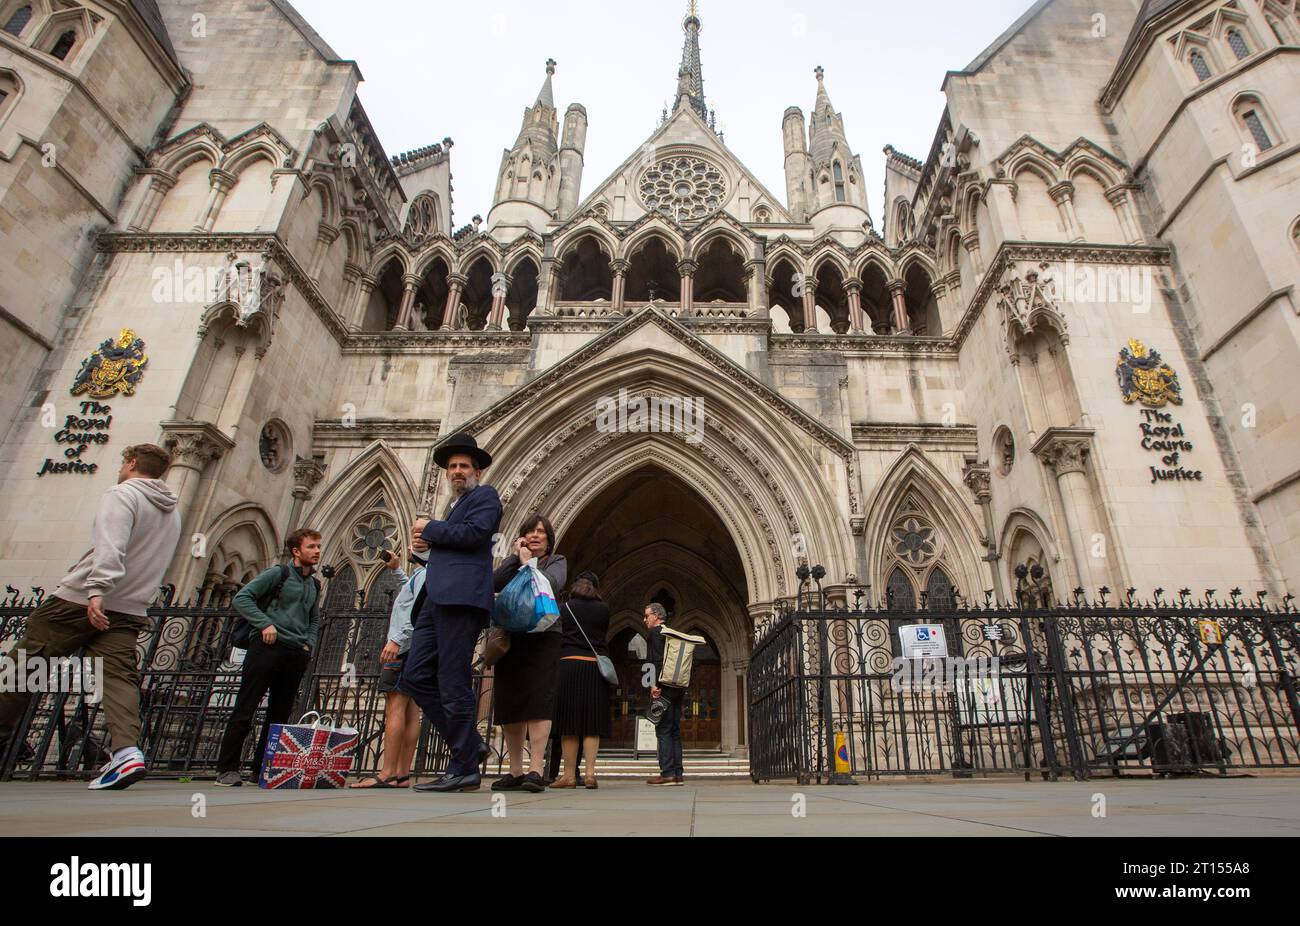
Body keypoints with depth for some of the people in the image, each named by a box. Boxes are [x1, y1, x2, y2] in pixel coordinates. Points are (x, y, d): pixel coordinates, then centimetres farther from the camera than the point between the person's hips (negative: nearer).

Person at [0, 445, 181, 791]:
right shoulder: (172, 513, 20)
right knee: (119, 676, -5)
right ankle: (126, 749, -20)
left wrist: (97, 591, -30)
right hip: (130, 611, 6)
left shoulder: (122, 494, -4)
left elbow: (110, 546, -21)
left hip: (78, 601, -6)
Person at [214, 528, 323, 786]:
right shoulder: (277, 574, -1)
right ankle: (227, 769, 3)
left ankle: (262, 769, 16)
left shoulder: (315, 585, 18)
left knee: (280, 714, 8)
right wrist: (265, 623, -15)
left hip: (296, 654, 6)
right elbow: (242, 598, -6)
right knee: (245, 709, -5)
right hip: (268, 648, -6)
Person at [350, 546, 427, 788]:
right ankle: (402, 774, 5)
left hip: (406, 649, -10)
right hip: (412, 649, 10)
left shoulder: (424, 574, -8)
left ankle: (387, 774, -15)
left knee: (395, 707, -13)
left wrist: (396, 640, -26)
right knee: (410, 711, 4)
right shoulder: (420, 575, 22)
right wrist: (397, 569, 41)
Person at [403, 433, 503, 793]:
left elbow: (472, 534, -13)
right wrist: (426, 543, 12)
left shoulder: (485, 496, 4)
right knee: (415, 676, 4)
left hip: (461, 597, -9)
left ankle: (464, 769, -1)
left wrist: (430, 528, -1)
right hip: (438, 599, 9)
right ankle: (470, 743, 10)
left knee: (453, 683, -9)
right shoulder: (455, 505, 31)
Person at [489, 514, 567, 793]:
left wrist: (528, 563, -3)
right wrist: (515, 556, -3)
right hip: (510, 638, 4)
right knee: (510, 705, 4)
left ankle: (535, 770, -14)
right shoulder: (513, 561, 19)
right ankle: (515, 772, 12)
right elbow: (494, 583, -1)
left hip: (543, 637, -4)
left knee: (539, 701, -12)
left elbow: (553, 584, -12)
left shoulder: (557, 561, 10)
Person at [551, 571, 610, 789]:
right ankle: (590, 772, -5)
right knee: (592, 722, 3)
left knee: (569, 722, 2)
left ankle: (570, 774, 3)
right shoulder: (604, 609, 6)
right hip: (596, 667, 1)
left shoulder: (565, 607, 5)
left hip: (569, 664, -1)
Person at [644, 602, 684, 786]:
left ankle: (667, 773, -8)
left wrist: (655, 684, -18)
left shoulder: (656, 631, -4)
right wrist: (681, 687, 18)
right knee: (675, 731, 9)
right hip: (678, 687, 8)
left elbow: (658, 659, -15)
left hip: (664, 687, -8)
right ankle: (677, 774, 9)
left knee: (663, 730, -6)